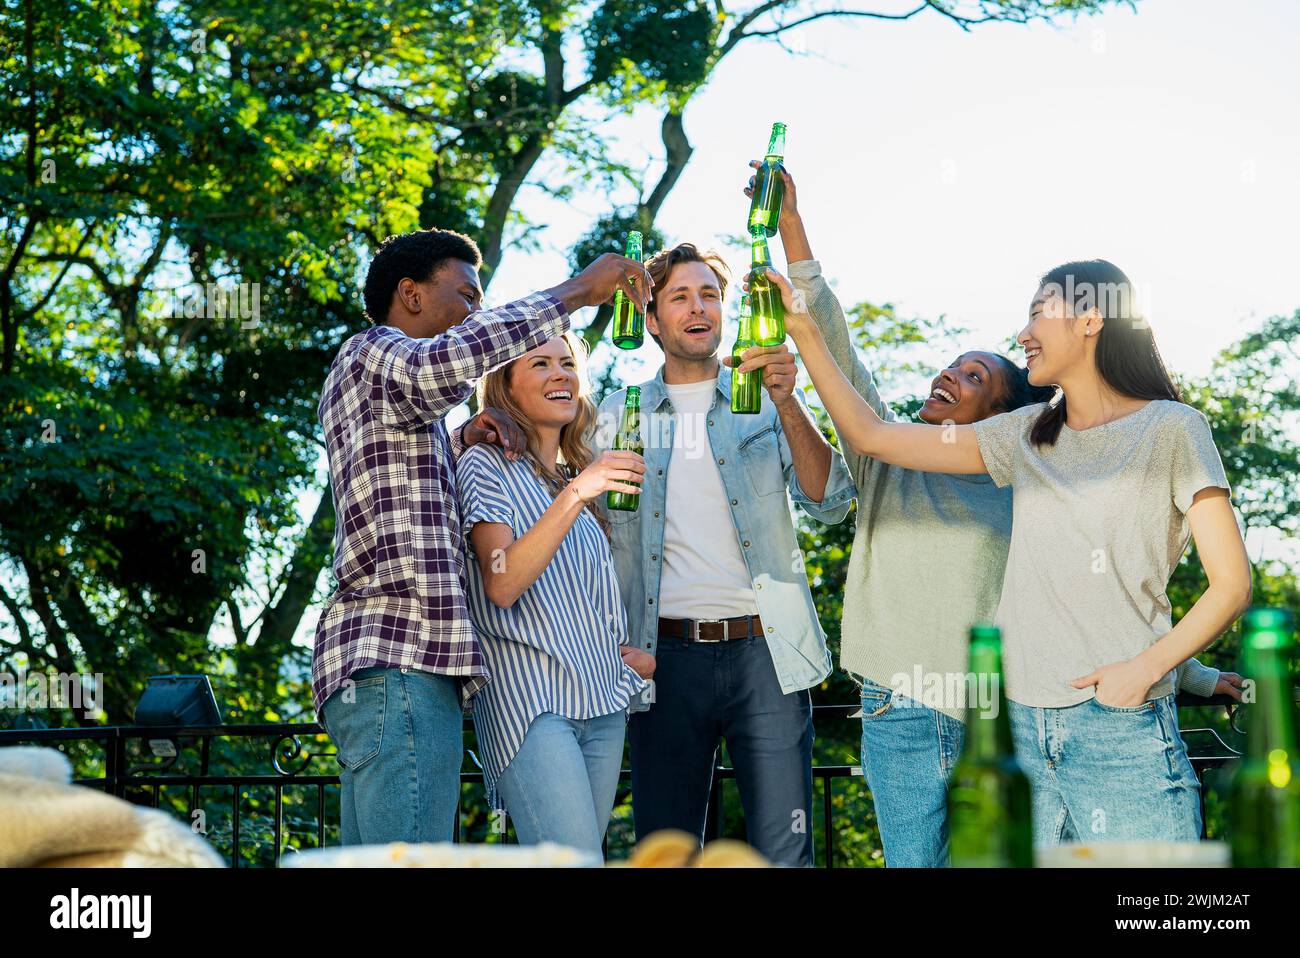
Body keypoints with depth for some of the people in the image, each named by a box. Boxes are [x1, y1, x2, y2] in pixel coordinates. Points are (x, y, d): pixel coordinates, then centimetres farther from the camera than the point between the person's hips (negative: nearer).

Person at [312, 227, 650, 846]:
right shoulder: (370, 353, -1)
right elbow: (437, 364, -25)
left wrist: (462, 441, 14)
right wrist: (573, 292, -17)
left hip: (370, 666, 11)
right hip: (397, 661, -11)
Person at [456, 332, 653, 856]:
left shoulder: (579, 475, 23)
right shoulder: (486, 465, 1)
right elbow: (502, 586, -15)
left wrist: (628, 655, 13)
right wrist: (574, 495, -22)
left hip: (601, 705, 7)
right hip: (529, 698, -7)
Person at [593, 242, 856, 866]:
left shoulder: (764, 401, 11)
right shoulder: (619, 415, 13)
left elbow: (829, 501, -3)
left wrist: (787, 403, -15)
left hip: (764, 651, -1)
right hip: (665, 657, 1)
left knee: (783, 855, -3)